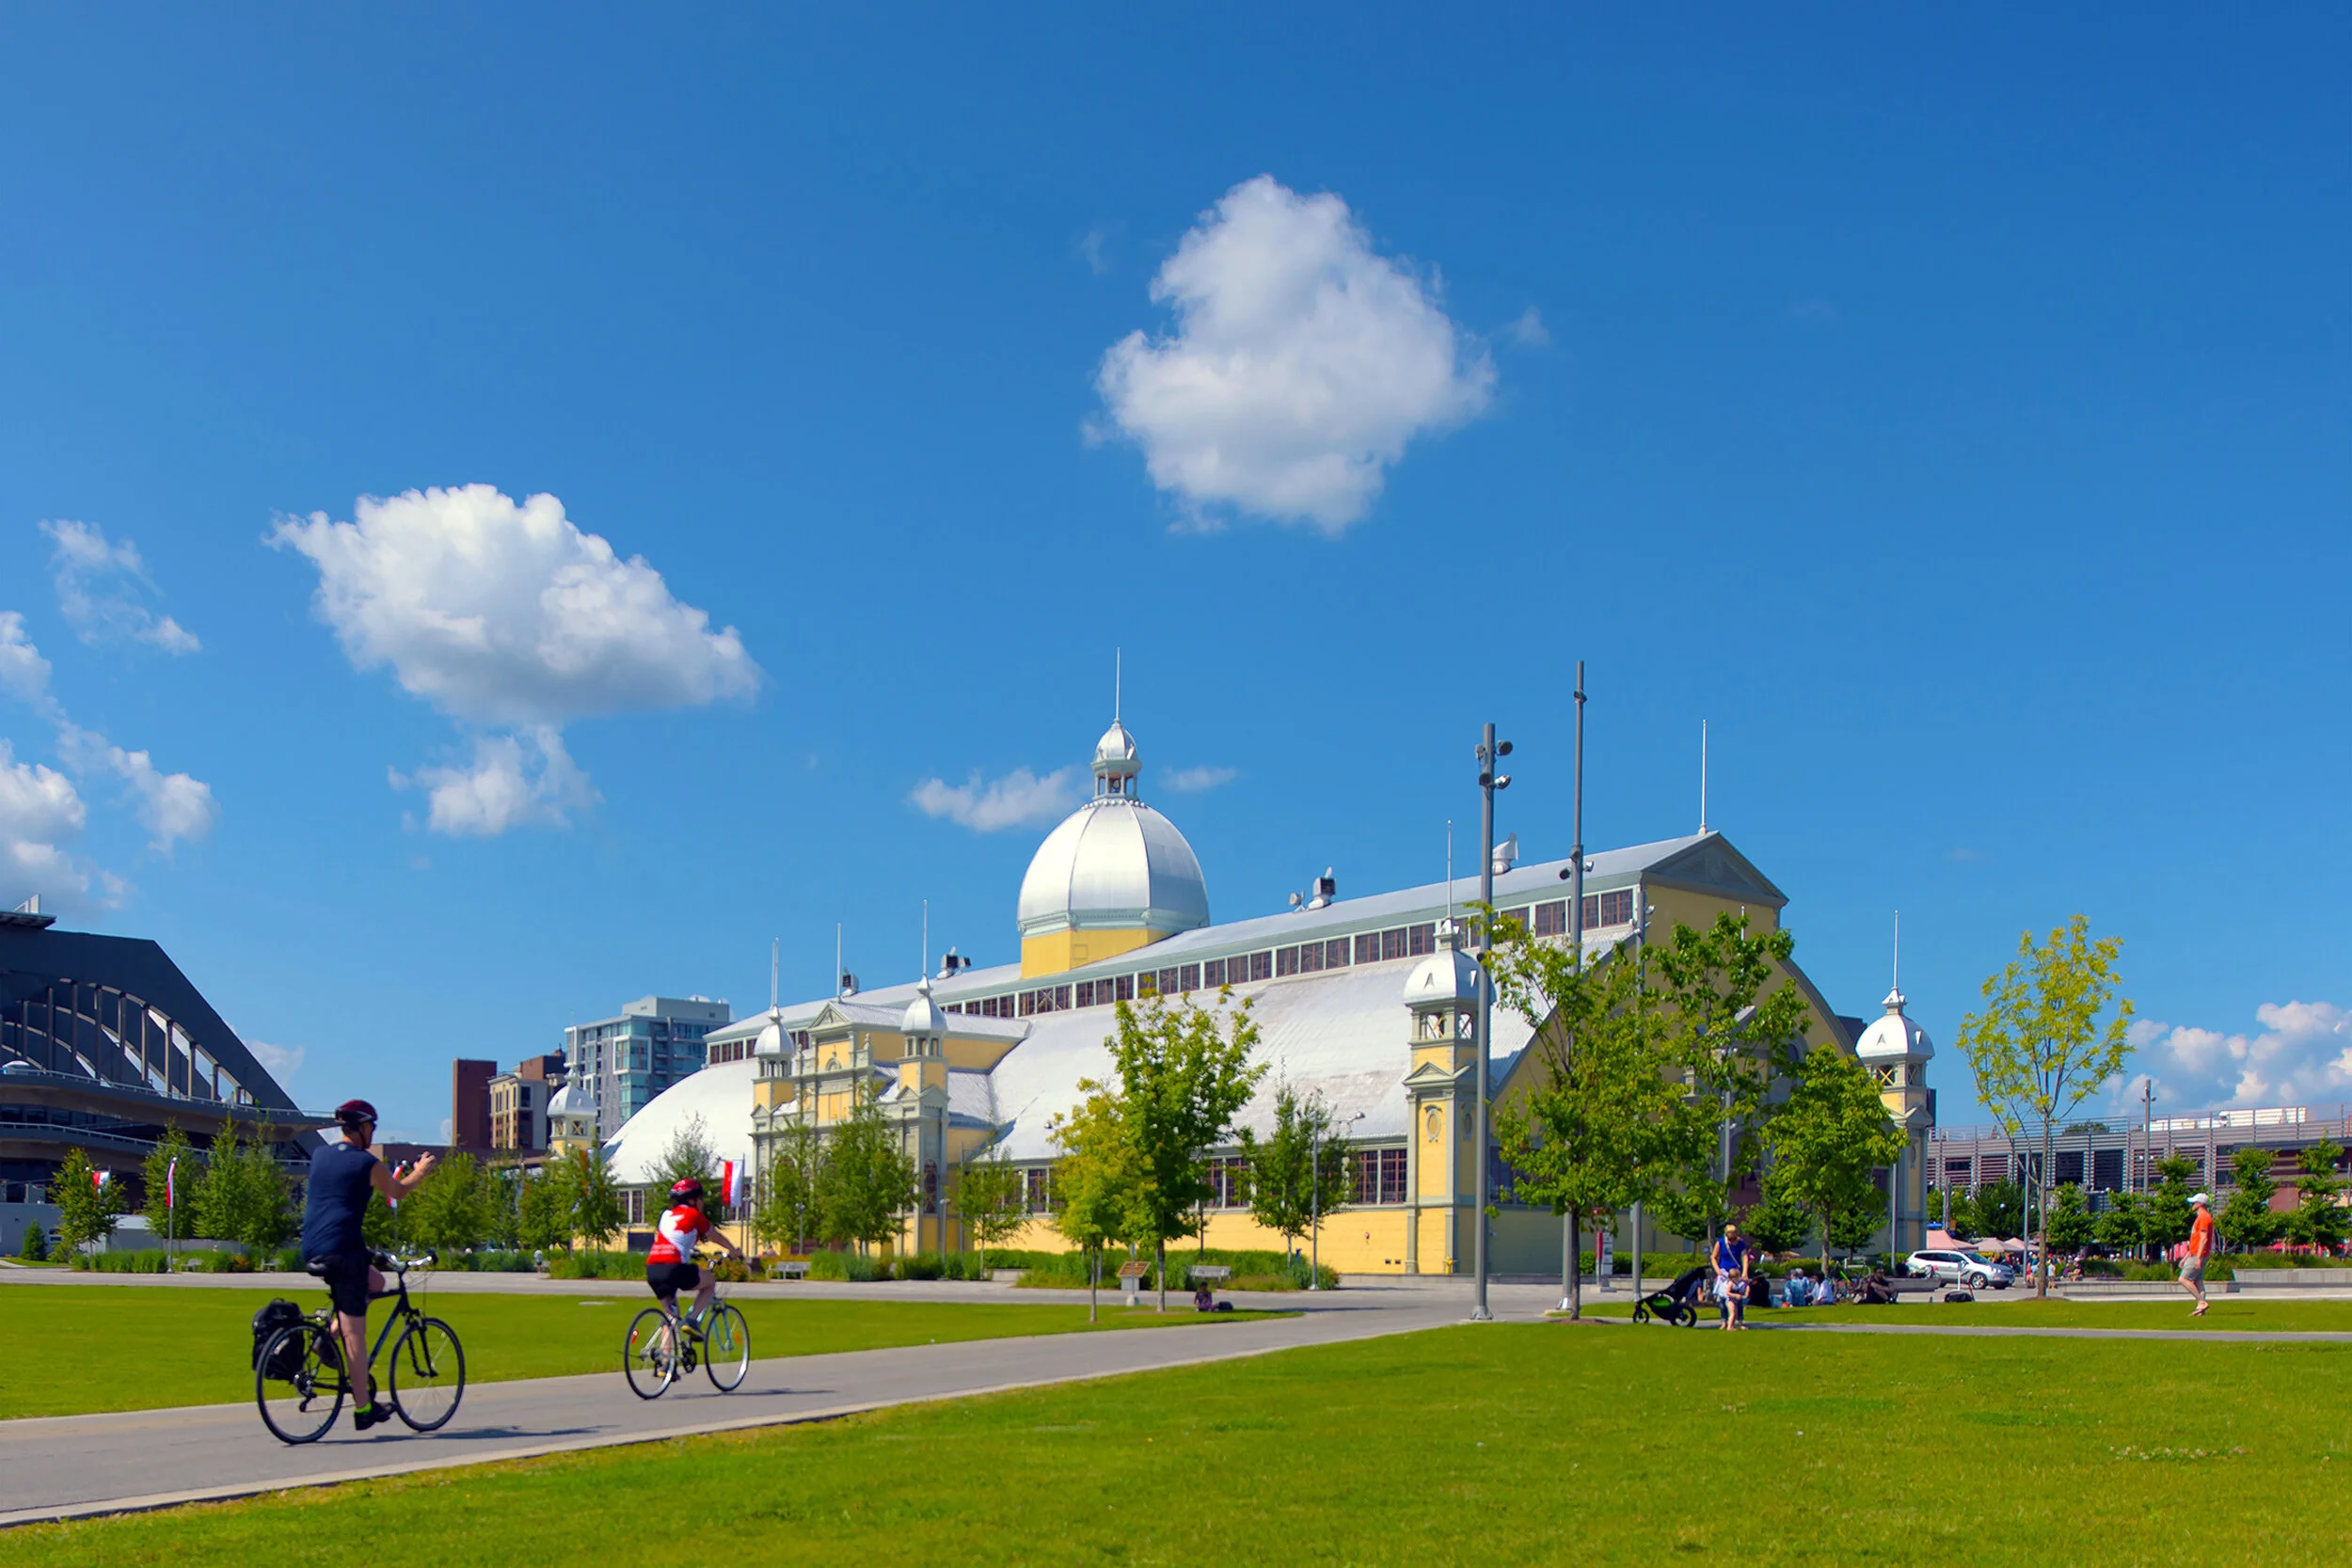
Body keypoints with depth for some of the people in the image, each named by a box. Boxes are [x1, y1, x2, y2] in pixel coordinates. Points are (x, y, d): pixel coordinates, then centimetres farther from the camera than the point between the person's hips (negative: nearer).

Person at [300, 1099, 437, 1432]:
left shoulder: (320, 1156, 14)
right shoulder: (367, 1163, -3)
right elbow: (398, 1192, 14)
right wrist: (421, 1172, 34)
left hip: (311, 1250, 7)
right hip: (343, 1249, -7)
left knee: (375, 1283, 27)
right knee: (355, 1332, -4)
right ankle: (363, 1409, -2)